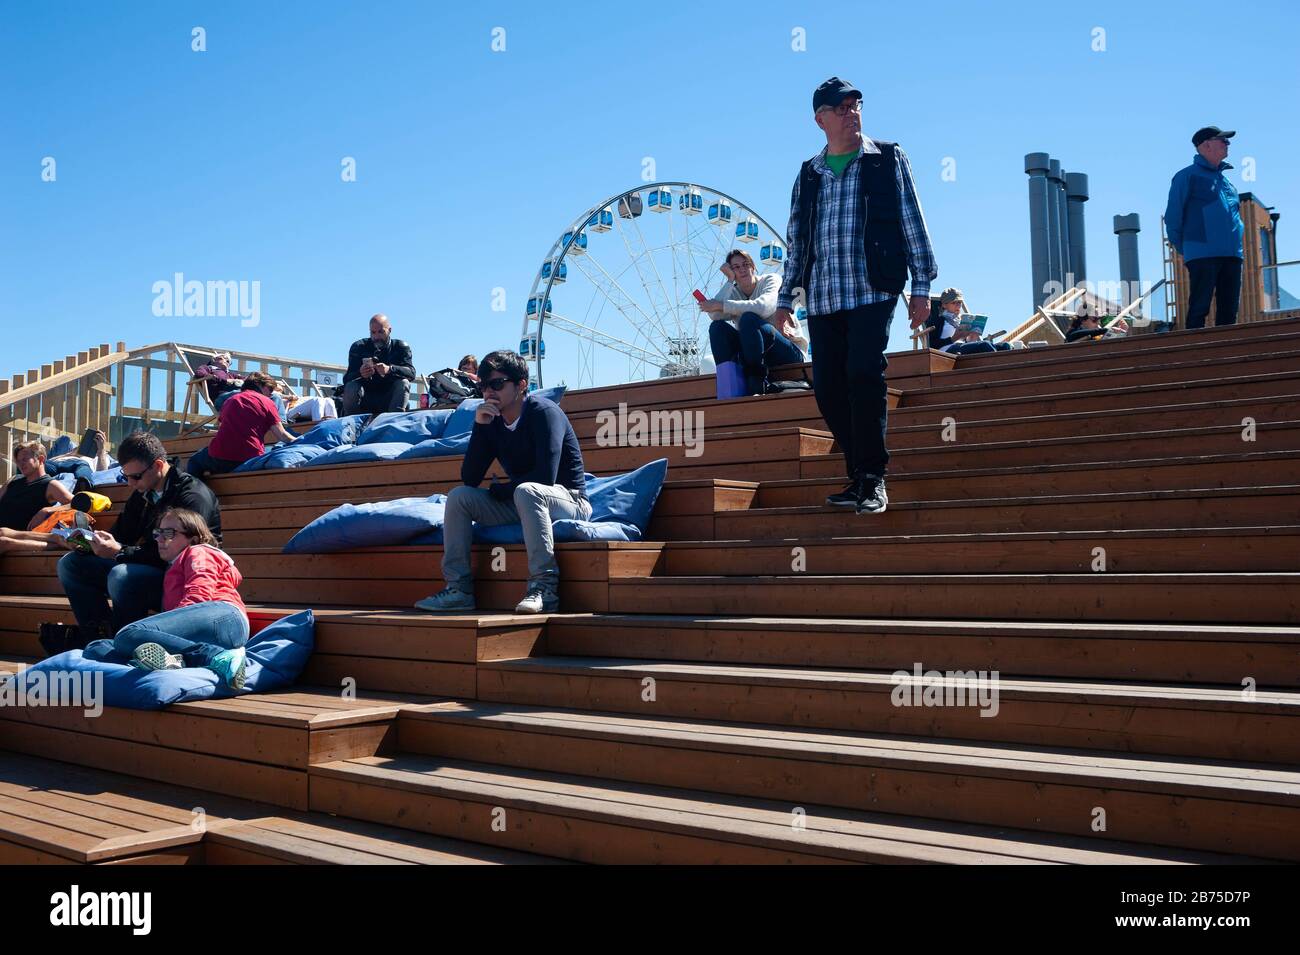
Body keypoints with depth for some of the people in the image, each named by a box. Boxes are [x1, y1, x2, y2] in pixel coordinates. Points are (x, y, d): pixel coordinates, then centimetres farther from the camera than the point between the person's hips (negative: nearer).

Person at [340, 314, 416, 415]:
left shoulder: (400, 347, 2)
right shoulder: (358, 347, 1)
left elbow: (411, 373, -16)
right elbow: (346, 379, -9)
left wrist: (390, 369, -36)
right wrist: (360, 374, -34)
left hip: (388, 401, 0)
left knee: (403, 383, -25)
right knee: (352, 386, -28)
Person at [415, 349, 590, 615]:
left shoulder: (544, 412, -16)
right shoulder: (491, 420, 3)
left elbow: (545, 477, -26)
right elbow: (469, 479, -3)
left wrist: (498, 491, -10)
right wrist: (480, 427, -14)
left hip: (569, 501, -7)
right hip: (521, 504, 7)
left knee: (525, 491, -37)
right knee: (458, 496, -6)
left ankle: (544, 586, -40)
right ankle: (458, 588, -11)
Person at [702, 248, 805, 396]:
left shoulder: (771, 279, -3)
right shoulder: (733, 292, 8)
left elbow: (763, 307, -26)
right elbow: (715, 315, -15)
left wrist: (721, 305, -24)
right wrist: (729, 280, -11)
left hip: (789, 351, -4)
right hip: (750, 355, 4)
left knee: (748, 319, -29)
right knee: (717, 326, -15)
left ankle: (756, 387, -35)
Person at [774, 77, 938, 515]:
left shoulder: (889, 160, 8)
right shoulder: (808, 175, 17)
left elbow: (912, 223, 6)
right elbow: (796, 240, 20)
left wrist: (921, 286, -1)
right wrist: (785, 297, 17)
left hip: (872, 291, -4)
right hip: (822, 297, 4)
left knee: (863, 374, -17)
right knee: (828, 388, -1)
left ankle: (872, 478, -8)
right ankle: (861, 475, 12)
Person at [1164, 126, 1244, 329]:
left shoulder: (1225, 179, 23)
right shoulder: (1187, 176, 2)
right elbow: (1172, 215, -1)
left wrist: (1235, 246, 16)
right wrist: (1182, 248, 0)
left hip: (1232, 256, 7)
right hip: (1202, 255, -7)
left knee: (1229, 310, 4)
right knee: (1199, 309, -9)